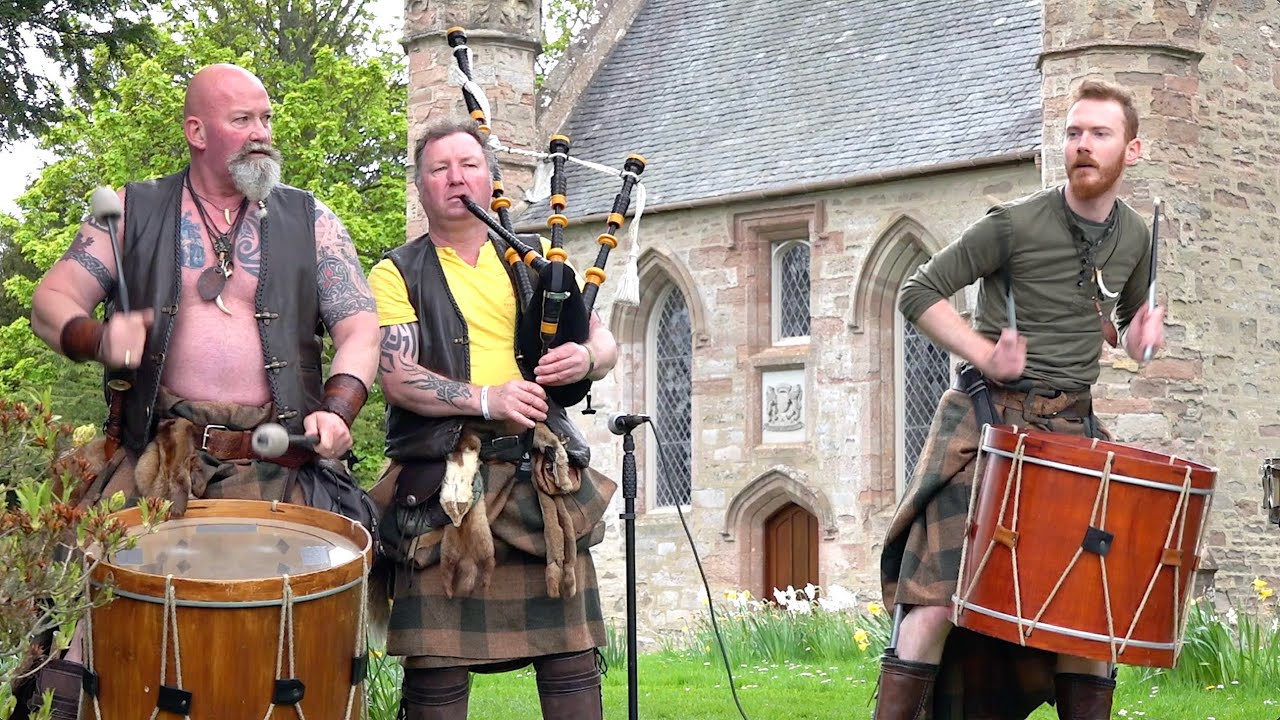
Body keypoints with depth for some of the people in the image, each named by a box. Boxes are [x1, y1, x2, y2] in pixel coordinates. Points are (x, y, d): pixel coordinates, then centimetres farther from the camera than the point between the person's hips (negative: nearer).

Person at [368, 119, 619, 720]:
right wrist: (486, 399, -21)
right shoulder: (399, 275, 6)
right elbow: (395, 376, -8)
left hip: (542, 478, 3)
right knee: (436, 668, -4)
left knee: (570, 653, 2)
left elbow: (606, 342, 16)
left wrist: (586, 359, -9)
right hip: (444, 484, -3)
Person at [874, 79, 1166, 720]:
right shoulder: (1016, 224, -9)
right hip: (987, 423, -5)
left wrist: (1137, 335, 4)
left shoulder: (1134, 239, 9)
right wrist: (984, 355, -16)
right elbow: (918, 293, -5)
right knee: (938, 601, -13)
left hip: (1072, 430, 5)